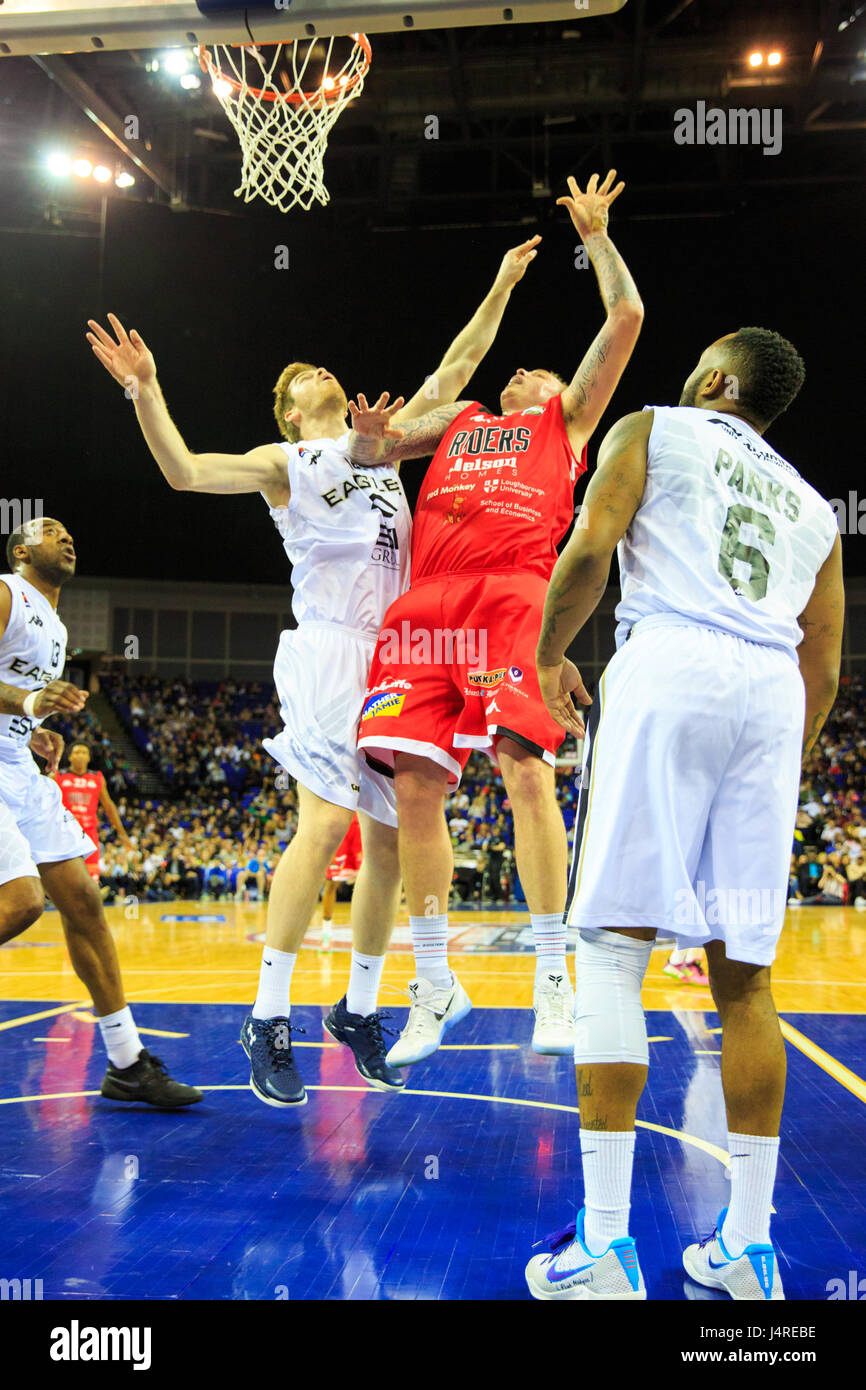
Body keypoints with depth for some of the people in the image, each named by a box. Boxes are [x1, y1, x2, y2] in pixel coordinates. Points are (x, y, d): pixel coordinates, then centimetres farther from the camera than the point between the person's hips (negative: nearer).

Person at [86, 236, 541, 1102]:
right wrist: (146, 392, -16)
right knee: (326, 822, -18)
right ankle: (269, 1019, -9)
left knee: (391, 835, 4)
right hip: (330, 651, -5)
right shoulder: (282, 462, 10)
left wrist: (501, 287, 25)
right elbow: (185, 472, -5)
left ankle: (359, 1008, 17)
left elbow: (457, 367, 26)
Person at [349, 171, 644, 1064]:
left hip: (513, 596, -4)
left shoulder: (568, 417, 25)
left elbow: (626, 317, 19)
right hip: (426, 605, 4)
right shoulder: (457, 419, 35)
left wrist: (596, 236, 25)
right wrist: (368, 435, 6)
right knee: (414, 787, -4)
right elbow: (371, 453, 28)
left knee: (525, 770, -17)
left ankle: (552, 979, -9)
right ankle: (434, 985, 5)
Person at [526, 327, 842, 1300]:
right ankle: (747, 1247, 11)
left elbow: (590, 547, 0)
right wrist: (782, 763, 32)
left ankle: (605, 1244, -7)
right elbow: (824, 672, 22)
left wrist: (549, 656, 14)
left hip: (669, 670, -4)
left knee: (613, 946, -4)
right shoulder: (812, 506, 29)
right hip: (773, 695, 5)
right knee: (743, 974, 7)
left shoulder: (652, 429, 17)